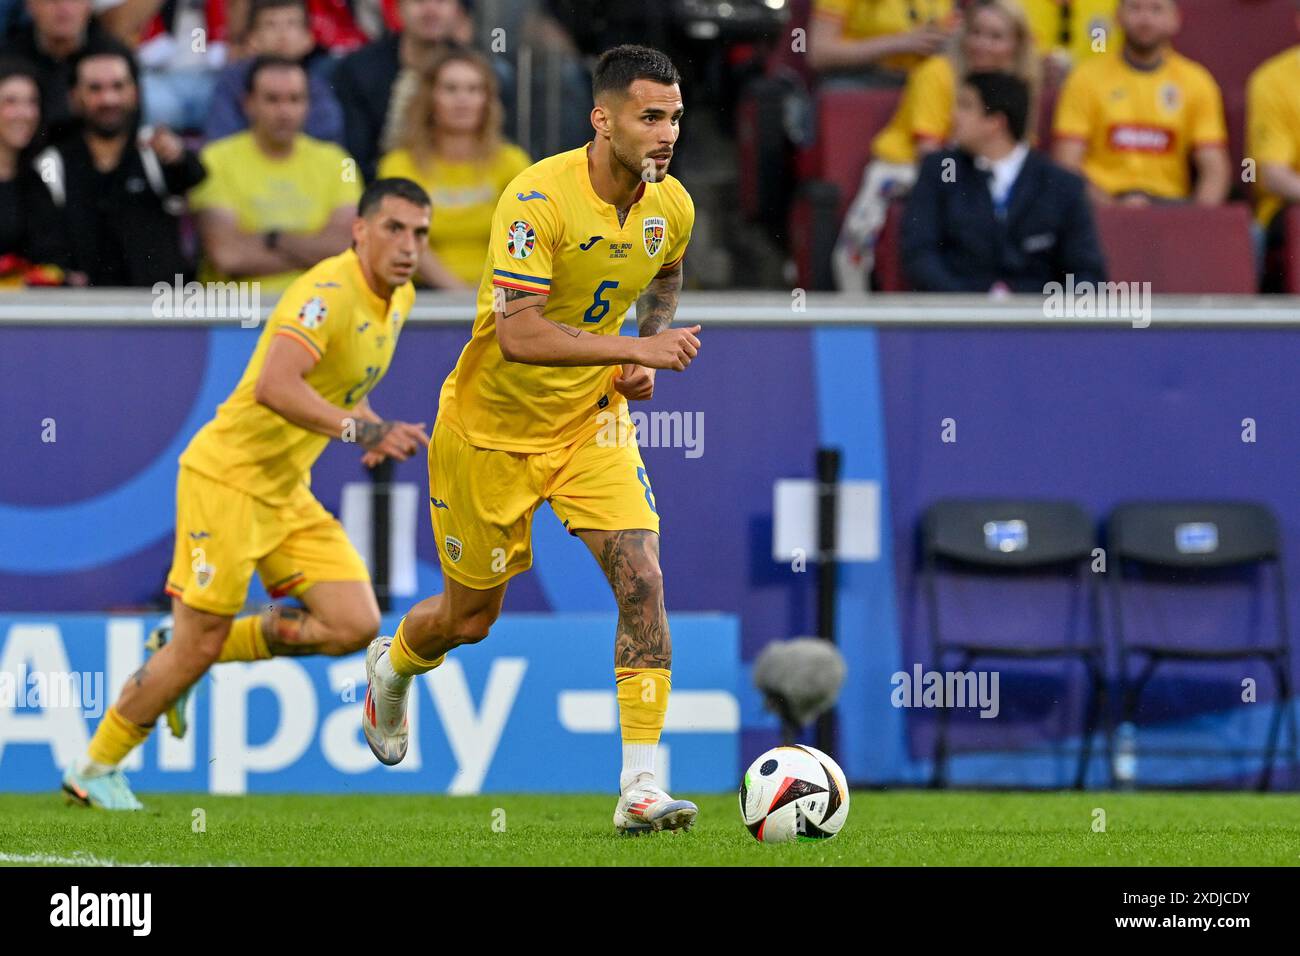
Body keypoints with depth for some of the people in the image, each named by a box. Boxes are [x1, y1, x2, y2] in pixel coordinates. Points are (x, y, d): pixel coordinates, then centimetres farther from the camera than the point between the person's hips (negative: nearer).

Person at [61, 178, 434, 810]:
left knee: (355, 626, -3)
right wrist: (360, 429, -42)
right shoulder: (329, 291, -22)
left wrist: (373, 428, 10)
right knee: (198, 647, -6)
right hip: (227, 477, -8)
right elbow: (274, 387, -36)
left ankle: (181, 653, 15)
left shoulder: (400, 298, 7)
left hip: (288, 492, 9)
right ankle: (93, 770, 14)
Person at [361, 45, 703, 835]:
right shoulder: (538, 199, -27)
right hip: (491, 428, -4)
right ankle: (392, 667, 49)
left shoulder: (673, 207, -7)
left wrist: (647, 361, 1)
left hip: (592, 422, 4)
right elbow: (517, 334, -34)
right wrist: (638, 349, -39)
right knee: (471, 619, 12)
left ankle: (641, 787, -15)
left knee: (643, 581, -17)